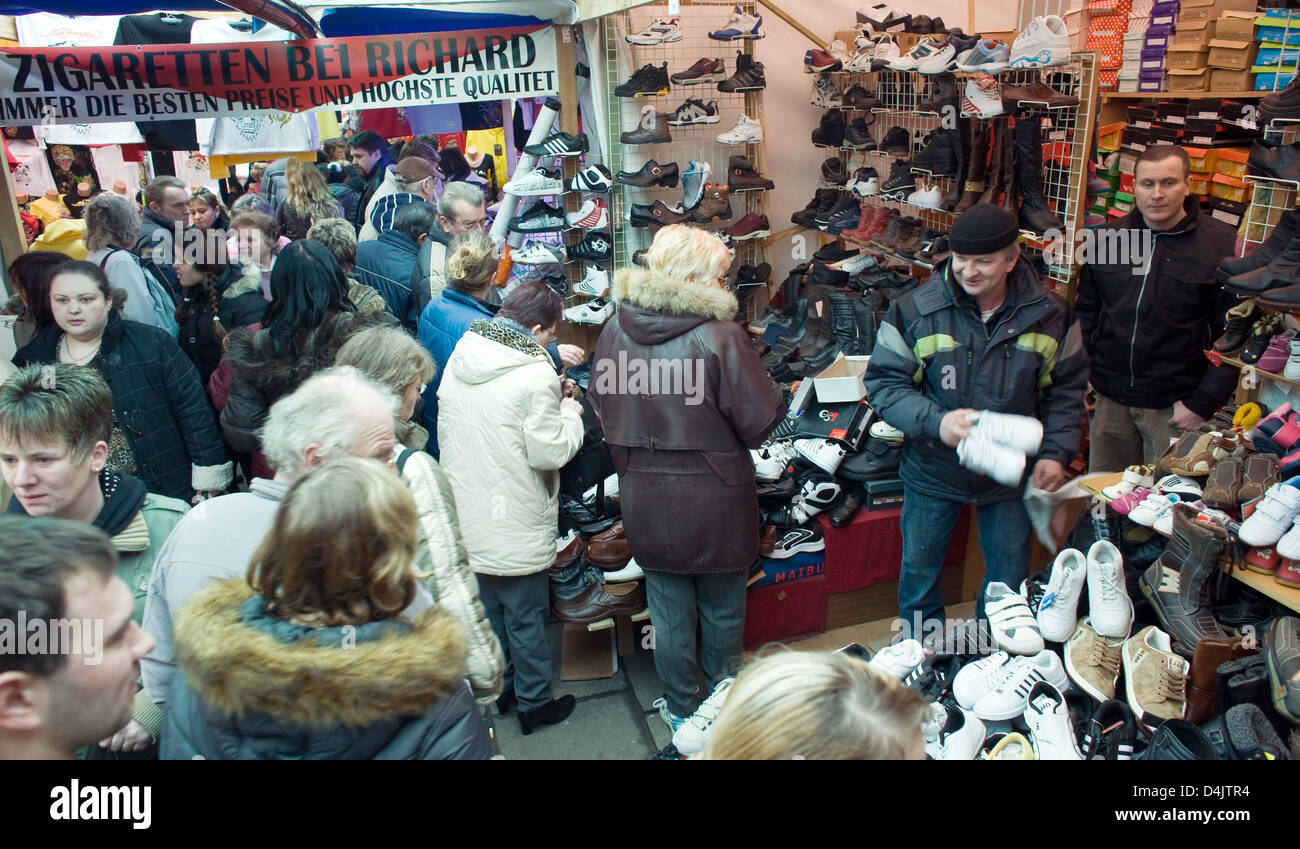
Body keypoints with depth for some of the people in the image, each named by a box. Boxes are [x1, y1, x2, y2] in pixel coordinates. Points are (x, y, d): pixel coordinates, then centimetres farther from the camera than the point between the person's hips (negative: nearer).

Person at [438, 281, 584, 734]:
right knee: (526, 617, 11)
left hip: (468, 516, 7)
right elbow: (549, 453, -20)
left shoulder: (459, 358, 0)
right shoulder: (535, 375, -21)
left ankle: (502, 687, 40)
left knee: (488, 607, 22)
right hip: (516, 525, -6)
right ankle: (534, 703, 27)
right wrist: (570, 415, -2)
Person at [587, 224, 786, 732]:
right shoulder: (719, 336, -22)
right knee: (722, 610, 20)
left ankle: (681, 710, 34)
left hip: (646, 499, 3)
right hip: (714, 500, -3)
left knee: (669, 611, 18)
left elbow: (601, 406, 6)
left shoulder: (616, 331, -6)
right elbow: (762, 421, -17)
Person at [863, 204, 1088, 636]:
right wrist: (936, 422, -28)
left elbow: (1067, 388, 3)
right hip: (932, 471, -1)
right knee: (919, 571, 16)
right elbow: (883, 383, -12)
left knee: (1009, 577, 18)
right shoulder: (915, 310, -14)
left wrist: (1056, 453, -9)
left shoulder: (1050, 314, -8)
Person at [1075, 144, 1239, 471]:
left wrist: (1203, 404, -11)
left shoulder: (1221, 245, -5)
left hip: (1174, 407, -3)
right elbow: (1085, 312, 16)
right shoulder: (1108, 237, 6)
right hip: (1109, 399, 4)